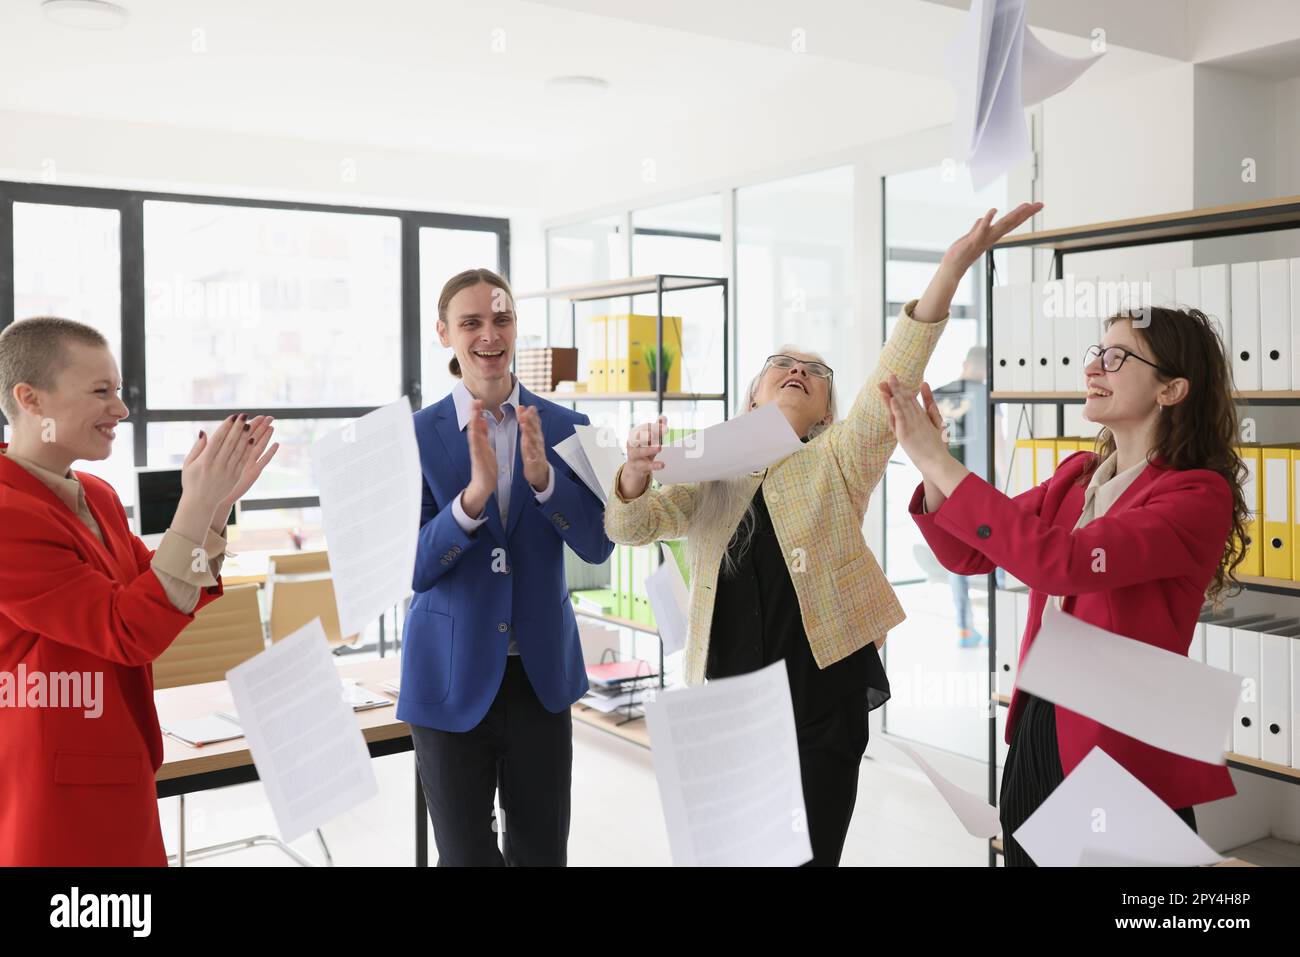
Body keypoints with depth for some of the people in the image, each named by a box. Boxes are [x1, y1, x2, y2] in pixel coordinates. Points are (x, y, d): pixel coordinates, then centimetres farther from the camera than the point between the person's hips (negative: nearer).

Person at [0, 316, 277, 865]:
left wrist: (218, 502, -5)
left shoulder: (98, 497, 7)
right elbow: (131, 634, -23)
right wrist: (195, 505, -26)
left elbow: (171, 602, 7)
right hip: (54, 789, -8)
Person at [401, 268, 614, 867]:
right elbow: (410, 567, -13)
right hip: (452, 677, -1)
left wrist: (543, 475, -25)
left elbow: (596, 546, -8)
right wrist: (474, 494, -30)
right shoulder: (415, 435, -7)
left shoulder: (565, 428, -2)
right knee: (466, 853, 14)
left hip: (542, 672, 2)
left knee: (543, 850, 16)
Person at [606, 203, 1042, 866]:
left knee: (807, 854, 8)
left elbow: (889, 384, -12)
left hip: (821, 705, -2)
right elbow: (628, 527, 0)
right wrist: (638, 470, -24)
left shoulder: (839, 462, 3)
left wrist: (954, 265, -25)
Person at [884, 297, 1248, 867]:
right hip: (1035, 727, 6)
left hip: (1120, 748, -6)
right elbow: (968, 554, 6)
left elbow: (1057, 560, -31)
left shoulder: (1199, 496, -16)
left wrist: (938, 461, -27)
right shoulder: (1076, 475, 6)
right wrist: (929, 462, -11)